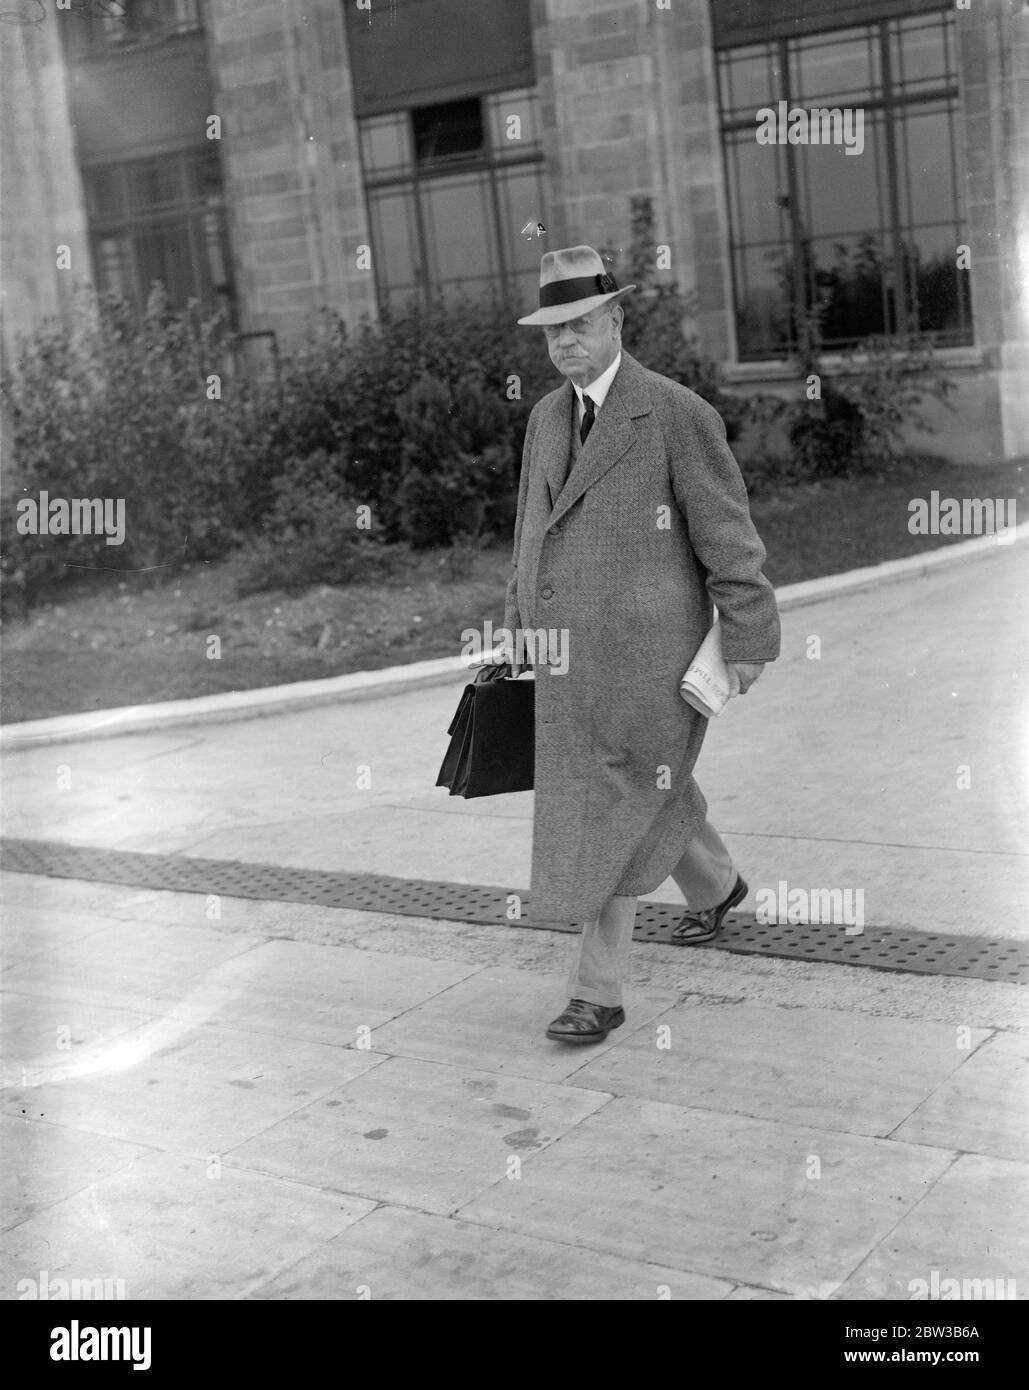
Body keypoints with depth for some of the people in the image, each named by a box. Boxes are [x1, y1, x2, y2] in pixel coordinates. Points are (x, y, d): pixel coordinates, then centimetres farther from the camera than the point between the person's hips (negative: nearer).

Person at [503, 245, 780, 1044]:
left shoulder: (679, 414, -11)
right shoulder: (547, 417, 10)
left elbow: (727, 535, -10)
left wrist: (748, 643, -9)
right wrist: (519, 625, 17)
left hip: (645, 655, -7)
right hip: (567, 655, 7)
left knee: (612, 817, -4)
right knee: (655, 792, 22)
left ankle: (599, 993, 7)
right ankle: (717, 886, 50)